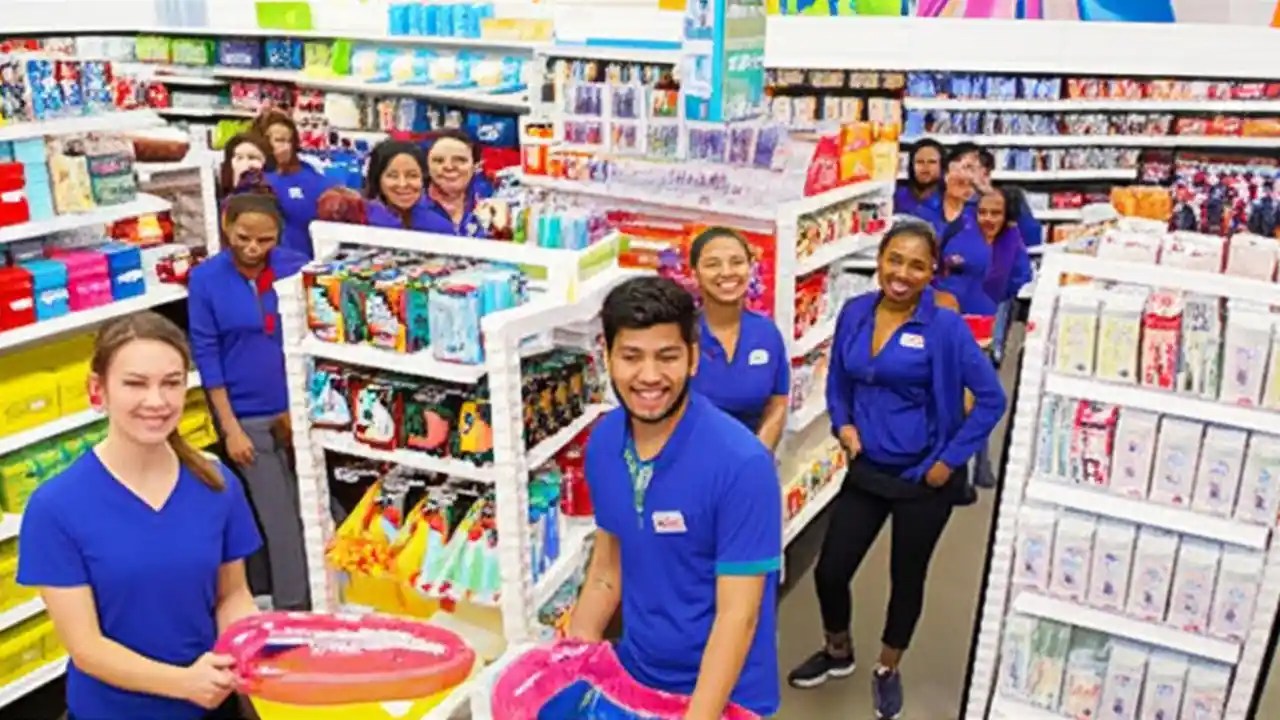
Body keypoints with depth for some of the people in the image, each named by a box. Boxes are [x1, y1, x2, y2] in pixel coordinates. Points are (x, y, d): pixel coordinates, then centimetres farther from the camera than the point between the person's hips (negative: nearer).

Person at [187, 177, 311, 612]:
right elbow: (206, 357, -6)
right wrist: (230, 427, -8)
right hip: (247, 417, -1)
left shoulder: (296, 266, -4)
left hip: (299, 408, 2)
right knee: (280, 523, 7)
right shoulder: (205, 279, -8)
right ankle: (292, 608, 22)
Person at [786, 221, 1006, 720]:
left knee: (907, 577, 14)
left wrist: (951, 459, -14)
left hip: (924, 476, -3)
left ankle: (887, 671, 39)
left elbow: (991, 398, -13)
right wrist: (843, 423, -4)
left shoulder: (945, 327, -16)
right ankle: (838, 653, 37)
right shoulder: (854, 313, -2)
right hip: (866, 469, 4)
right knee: (830, 570, 6)